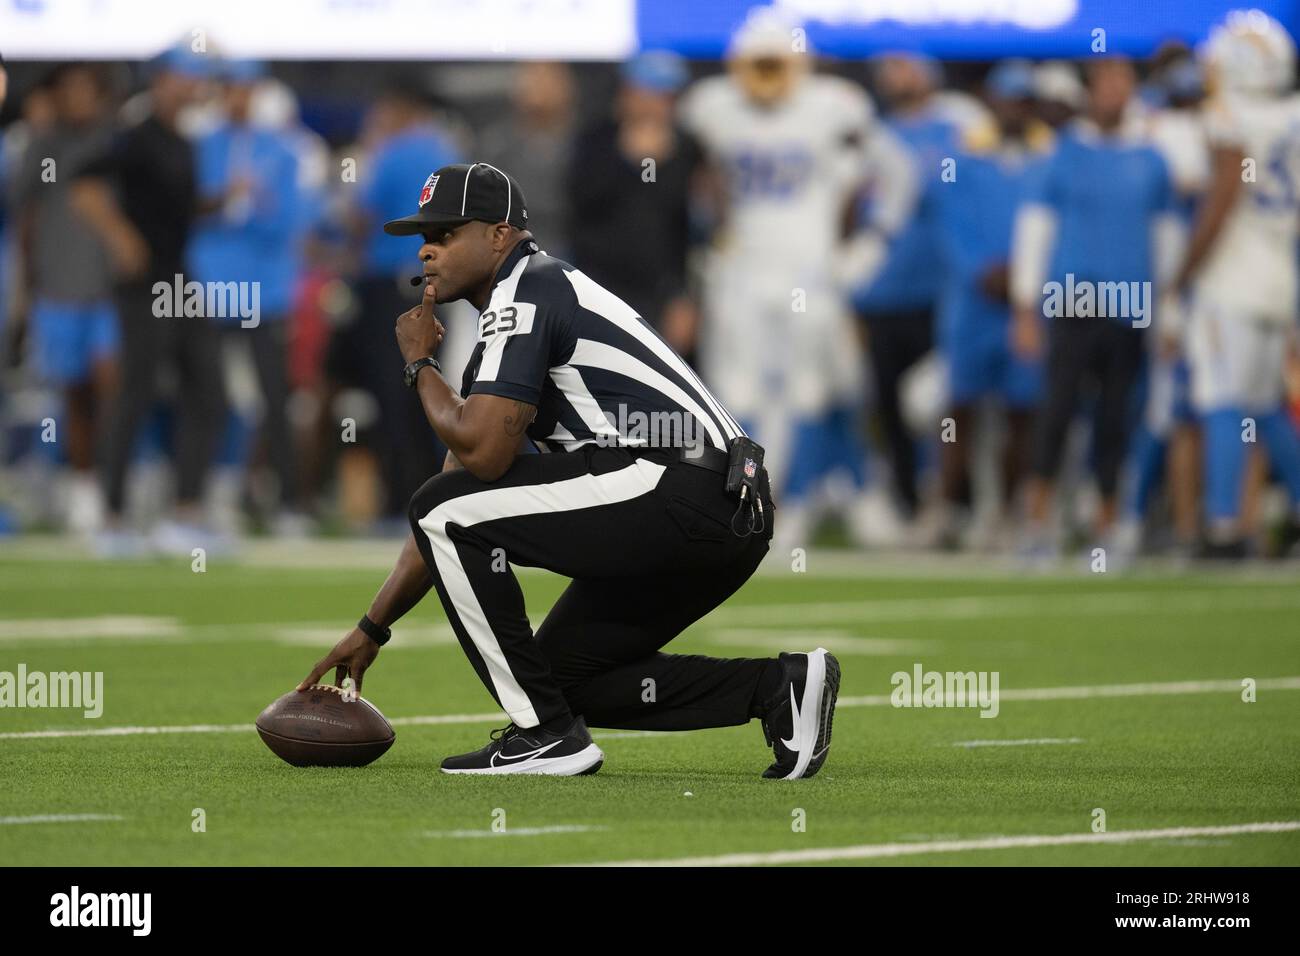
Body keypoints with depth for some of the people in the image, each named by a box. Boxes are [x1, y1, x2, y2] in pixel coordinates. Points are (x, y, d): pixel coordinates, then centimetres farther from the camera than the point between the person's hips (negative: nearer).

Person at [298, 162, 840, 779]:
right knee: (567, 675, 18)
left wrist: (419, 366, 2)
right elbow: (449, 515, 26)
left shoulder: (523, 294, -6)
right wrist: (371, 630, 23)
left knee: (449, 510, -9)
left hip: (682, 493, -11)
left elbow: (481, 452, -17)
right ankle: (777, 687, 11)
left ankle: (546, 735, -8)